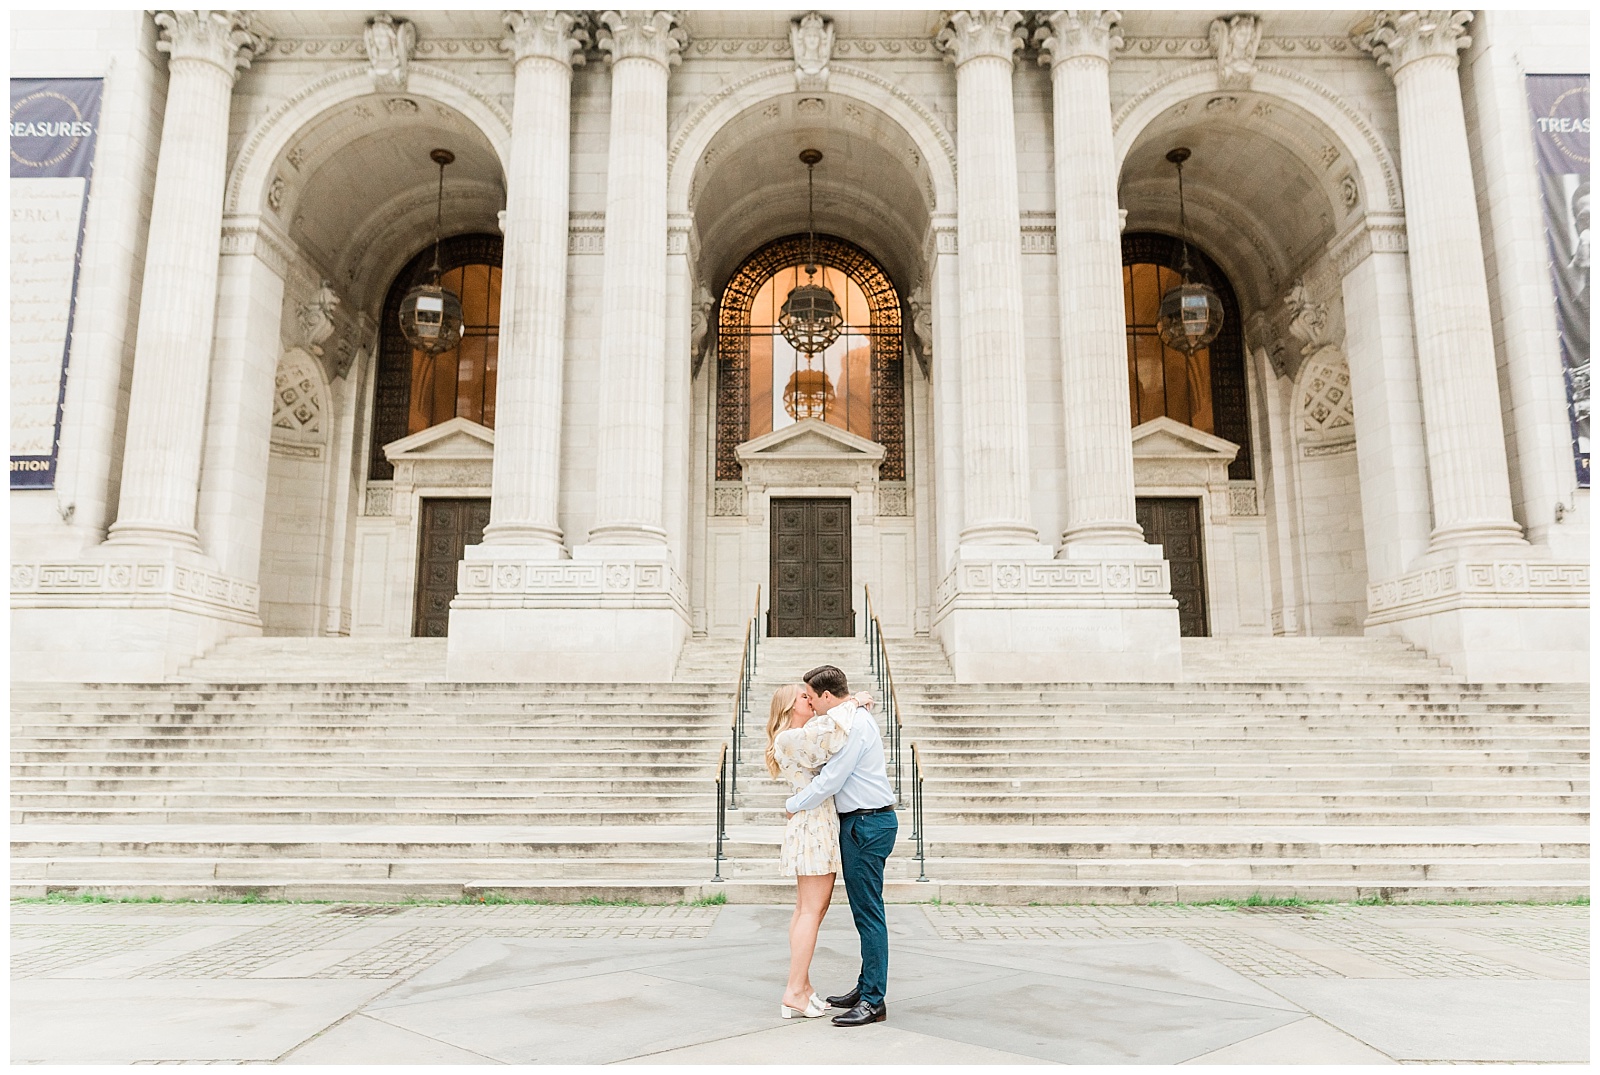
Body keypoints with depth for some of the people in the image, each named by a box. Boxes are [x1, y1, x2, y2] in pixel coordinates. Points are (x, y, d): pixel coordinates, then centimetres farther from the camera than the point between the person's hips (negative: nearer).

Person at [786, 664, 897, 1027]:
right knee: (864, 911, 15)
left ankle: (874, 1002, -1)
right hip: (861, 823, 11)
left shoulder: (852, 725, -18)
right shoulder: (854, 718, 15)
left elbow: (830, 780, -18)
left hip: (867, 825, -11)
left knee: (868, 913, -6)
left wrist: (793, 805, -4)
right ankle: (866, 988, 23)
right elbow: (830, 770, 24)